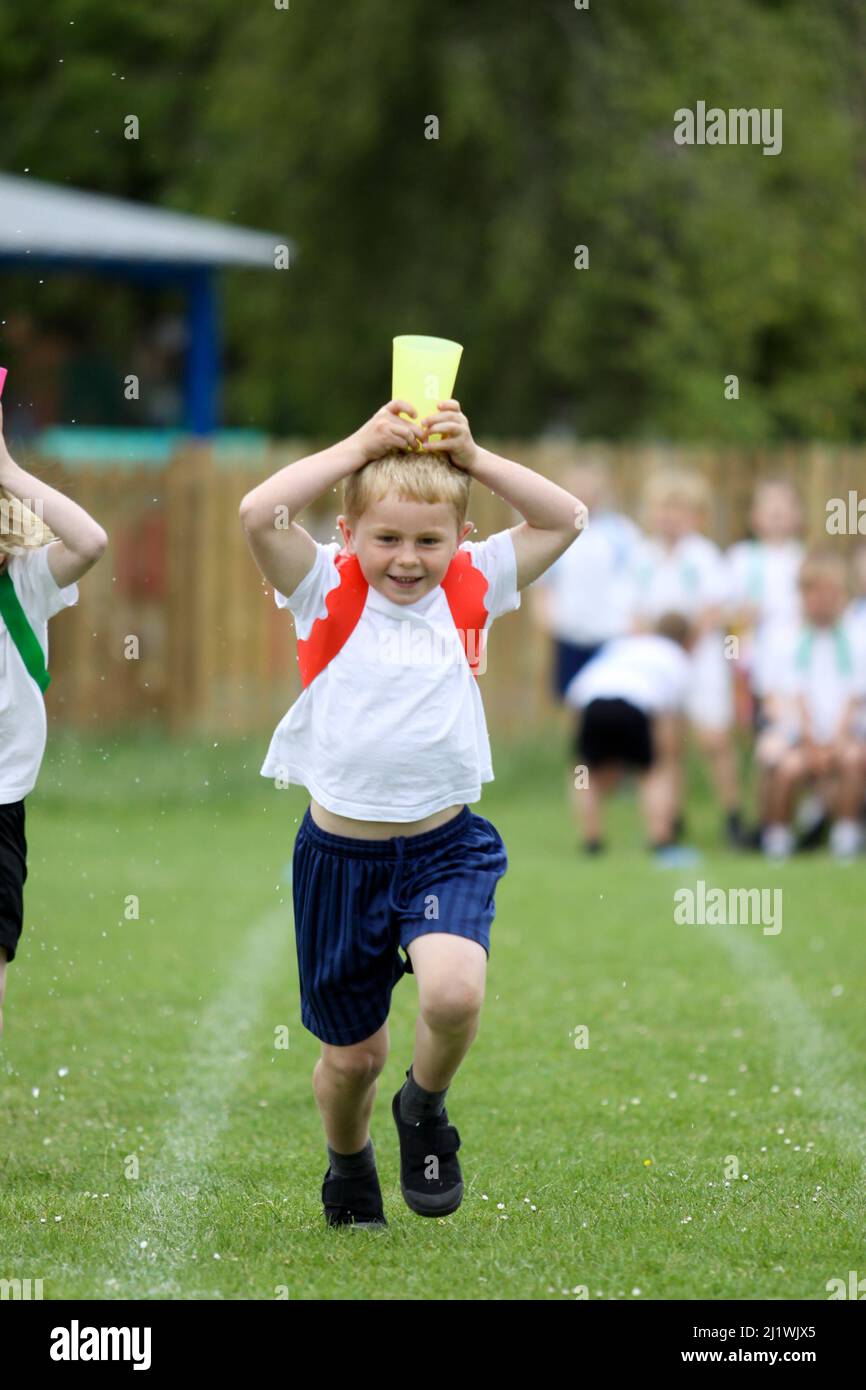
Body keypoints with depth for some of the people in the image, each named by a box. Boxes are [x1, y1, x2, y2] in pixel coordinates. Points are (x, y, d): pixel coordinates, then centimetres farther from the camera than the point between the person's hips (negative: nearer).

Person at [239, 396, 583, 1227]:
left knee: (454, 993, -27)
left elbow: (565, 518, -1)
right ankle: (348, 1170, 43)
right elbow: (259, 513, -23)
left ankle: (425, 1110, 6)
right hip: (341, 852, 0)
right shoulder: (329, 593, -6)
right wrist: (361, 448, -17)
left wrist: (472, 458, -8)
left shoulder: (472, 590, 1)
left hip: (446, 847, 0)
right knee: (352, 1051, 11)